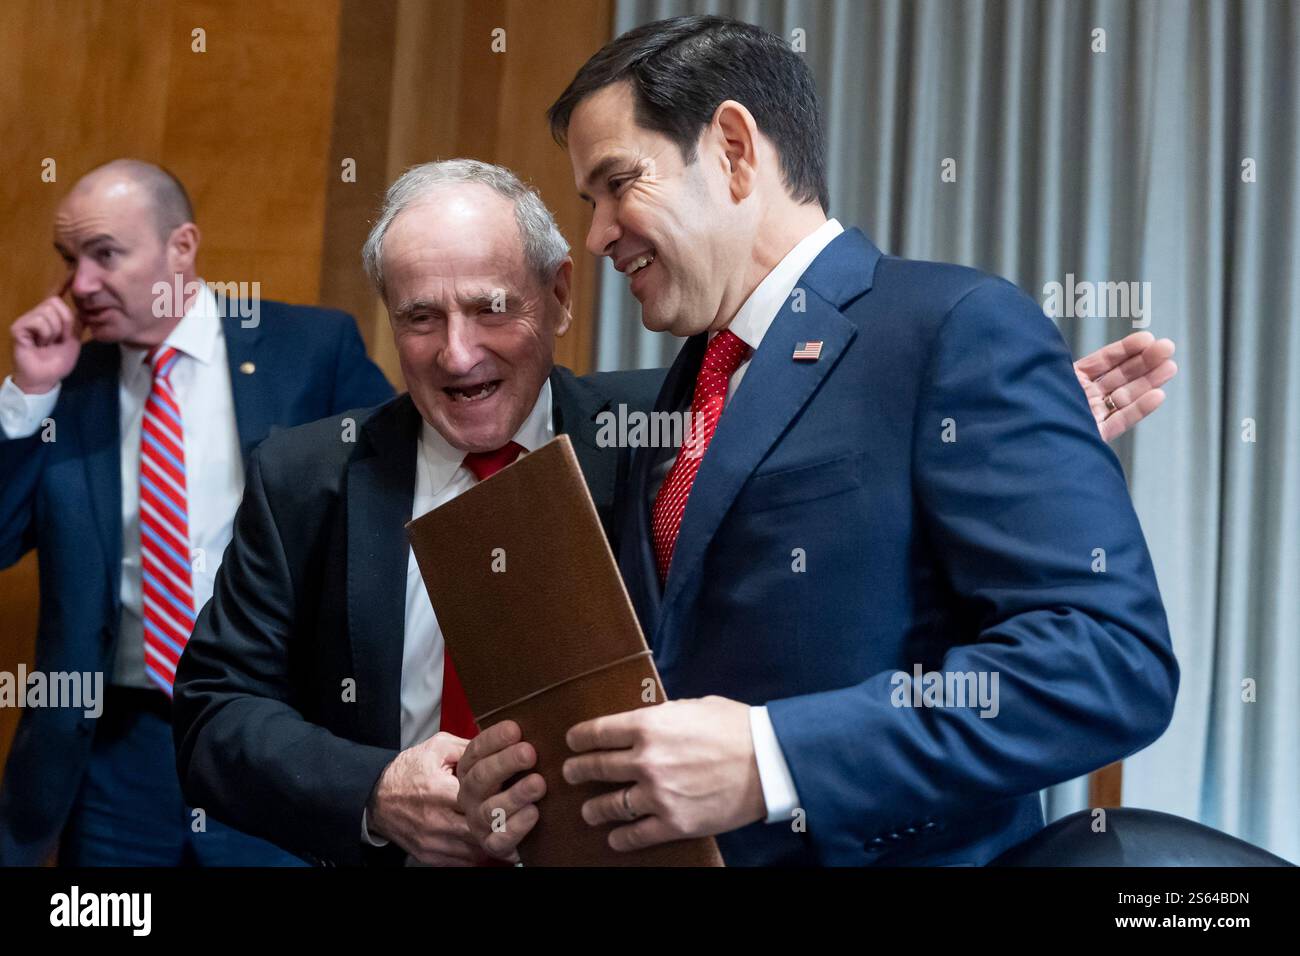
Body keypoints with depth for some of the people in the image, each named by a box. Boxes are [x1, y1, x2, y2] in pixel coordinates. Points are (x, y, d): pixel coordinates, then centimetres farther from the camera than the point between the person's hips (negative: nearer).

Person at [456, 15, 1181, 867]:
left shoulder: (962, 329, -9)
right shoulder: (685, 388, 12)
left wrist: (769, 758, -22)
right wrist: (541, 780, -3)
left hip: (892, 847, -5)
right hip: (672, 844, 6)